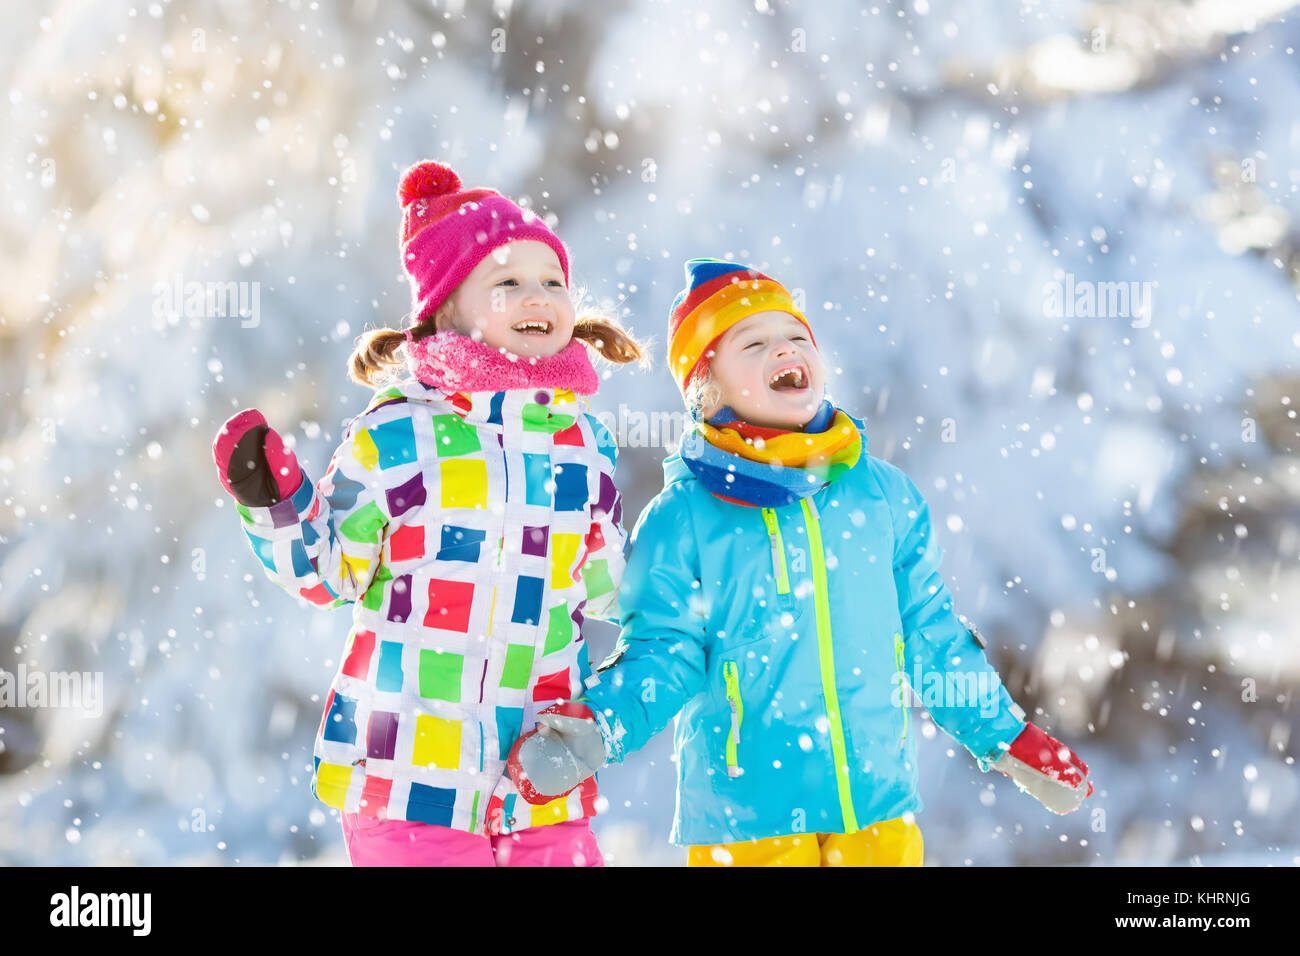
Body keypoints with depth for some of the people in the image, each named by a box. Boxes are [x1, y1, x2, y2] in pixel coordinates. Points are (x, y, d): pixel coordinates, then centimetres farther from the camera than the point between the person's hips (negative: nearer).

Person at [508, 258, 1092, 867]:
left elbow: (930, 636, 14)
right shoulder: (681, 521, -4)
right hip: (745, 820, -3)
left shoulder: (884, 494, 7)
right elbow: (664, 655, -4)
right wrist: (591, 727, -22)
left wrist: (1007, 738, 18)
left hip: (880, 806, 3)